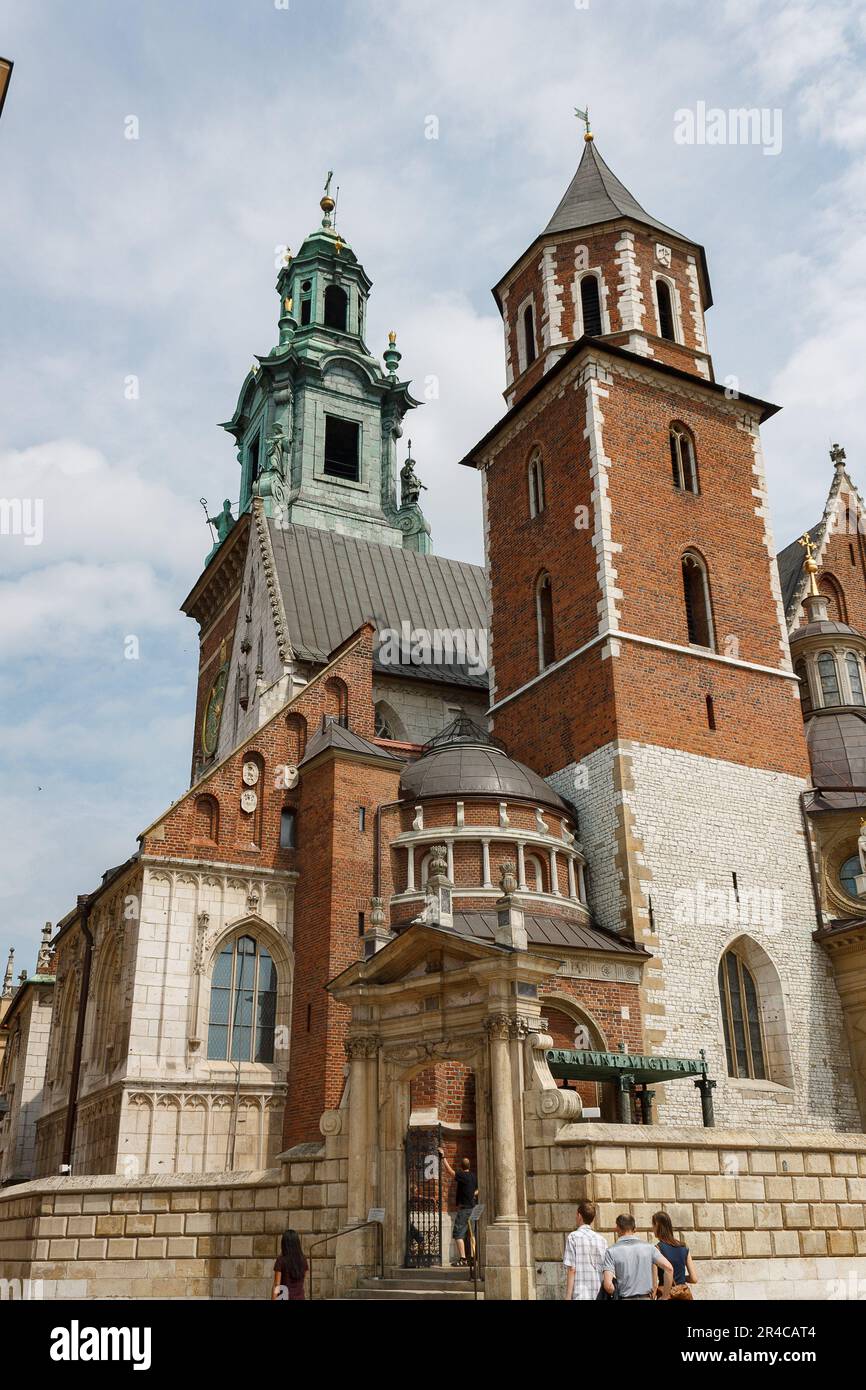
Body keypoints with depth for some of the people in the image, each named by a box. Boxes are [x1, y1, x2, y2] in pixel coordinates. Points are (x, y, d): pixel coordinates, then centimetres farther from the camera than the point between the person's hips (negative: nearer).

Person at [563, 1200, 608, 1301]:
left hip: (580, 1295, -5)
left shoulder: (573, 1237, -4)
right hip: (600, 1296, 5)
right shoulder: (602, 1240, 10)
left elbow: (571, 1269, -7)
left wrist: (568, 1297, -6)